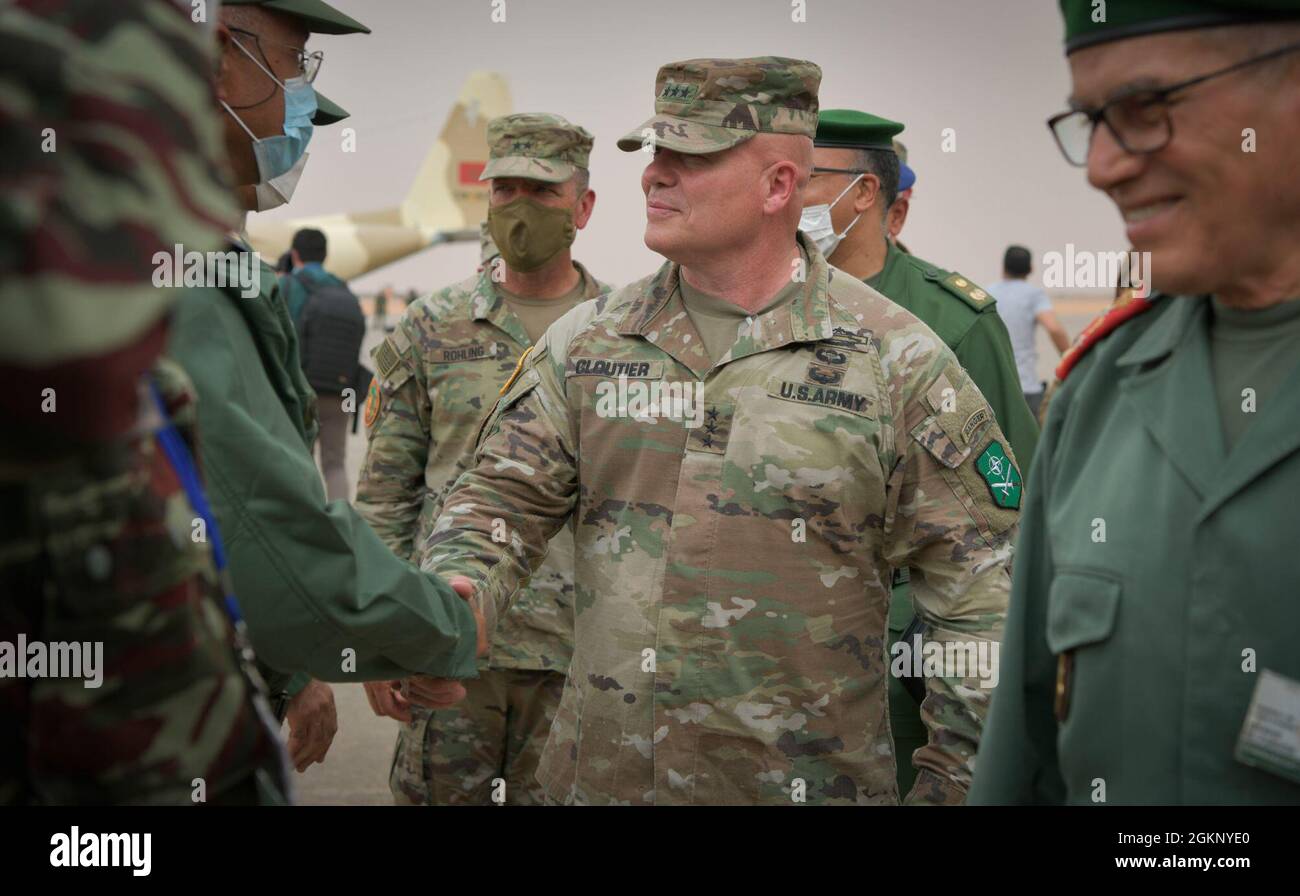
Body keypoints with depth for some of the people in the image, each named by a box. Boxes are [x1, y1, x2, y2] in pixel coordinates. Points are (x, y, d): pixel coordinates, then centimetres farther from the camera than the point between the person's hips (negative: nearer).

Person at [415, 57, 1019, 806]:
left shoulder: (895, 361, -6)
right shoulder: (588, 343, 4)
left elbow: (981, 585, -5)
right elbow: (503, 499, 5)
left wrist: (957, 780, -6)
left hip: (805, 779, -3)